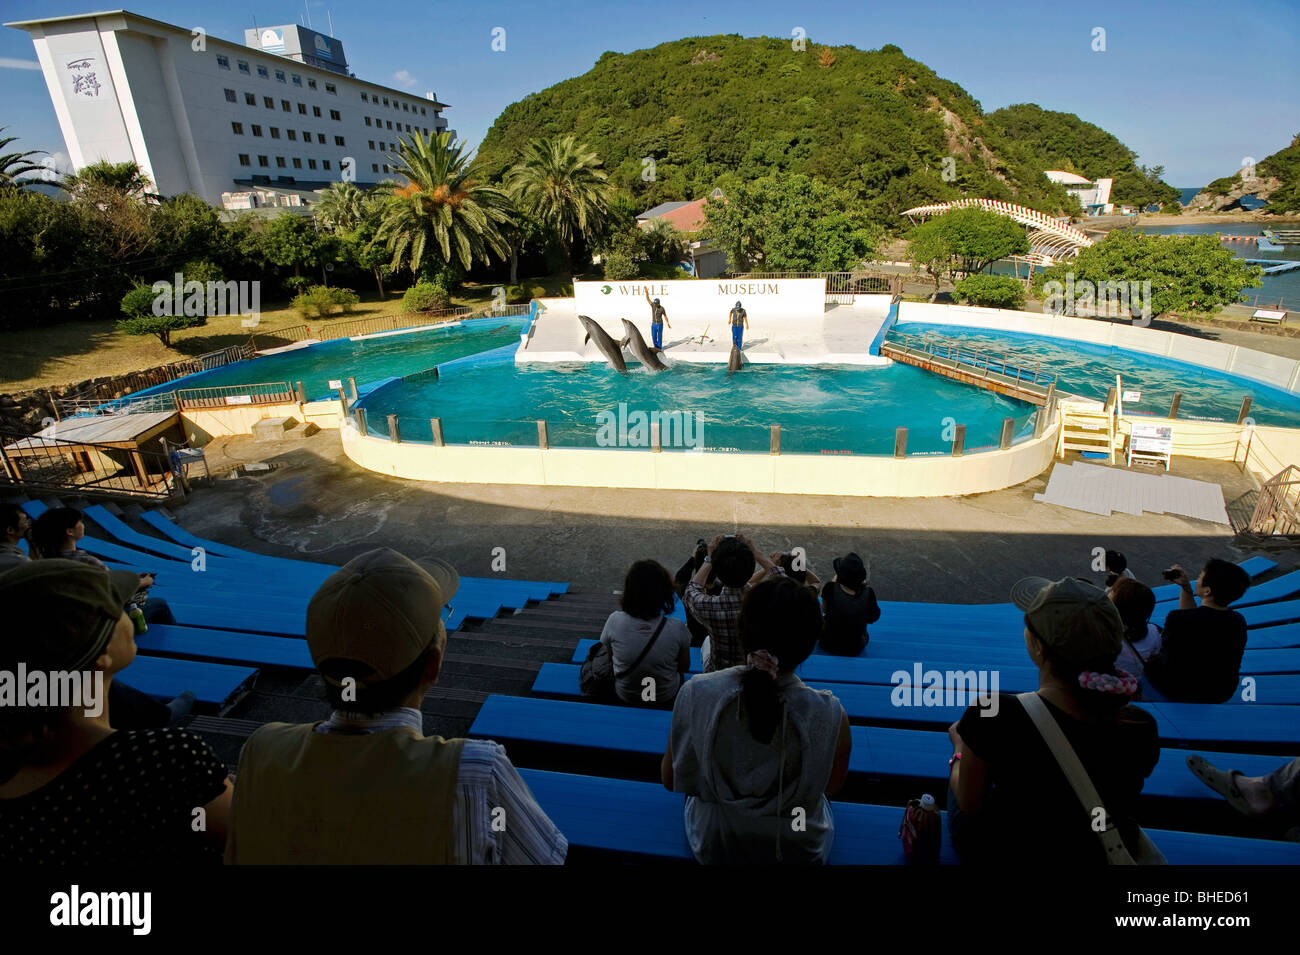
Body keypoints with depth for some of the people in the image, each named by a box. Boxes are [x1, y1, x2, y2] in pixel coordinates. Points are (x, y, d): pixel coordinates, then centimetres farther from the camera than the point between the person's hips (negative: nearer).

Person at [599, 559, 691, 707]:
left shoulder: (615, 621, -26)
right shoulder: (677, 628, -28)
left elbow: (609, 656, -6)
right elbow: (684, 667, -10)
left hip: (624, 695, 1)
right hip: (666, 698, -1)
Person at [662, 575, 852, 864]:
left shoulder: (695, 693, -28)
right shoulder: (829, 715, -30)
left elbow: (671, 780, -11)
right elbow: (832, 786, -8)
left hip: (712, 847, 1)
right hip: (797, 851, 0)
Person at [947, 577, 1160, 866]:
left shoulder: (993, 716, -35)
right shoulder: (1142, 728, -23)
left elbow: (970, 805, -17)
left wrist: (960, 746, 3)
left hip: (1000, 851, -3)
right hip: (1097, 854, 3)